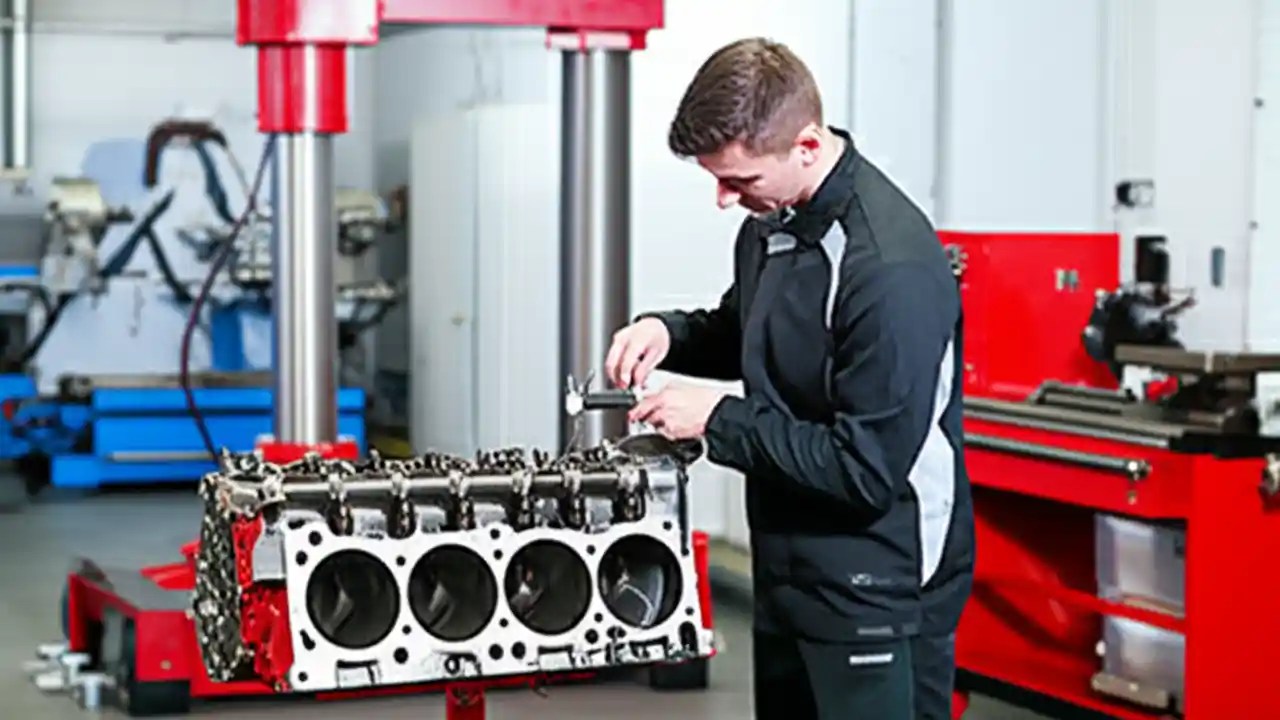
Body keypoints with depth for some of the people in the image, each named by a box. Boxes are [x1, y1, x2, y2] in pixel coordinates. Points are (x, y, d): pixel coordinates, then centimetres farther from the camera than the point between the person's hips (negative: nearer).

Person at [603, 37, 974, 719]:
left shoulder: (891, 267, -25)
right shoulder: (772, 220, 3)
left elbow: (867, 470, -25)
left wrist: (718, 420, -19)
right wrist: (670, 332, 1)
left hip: (879, 600, -9)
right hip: (790, 574, 9)